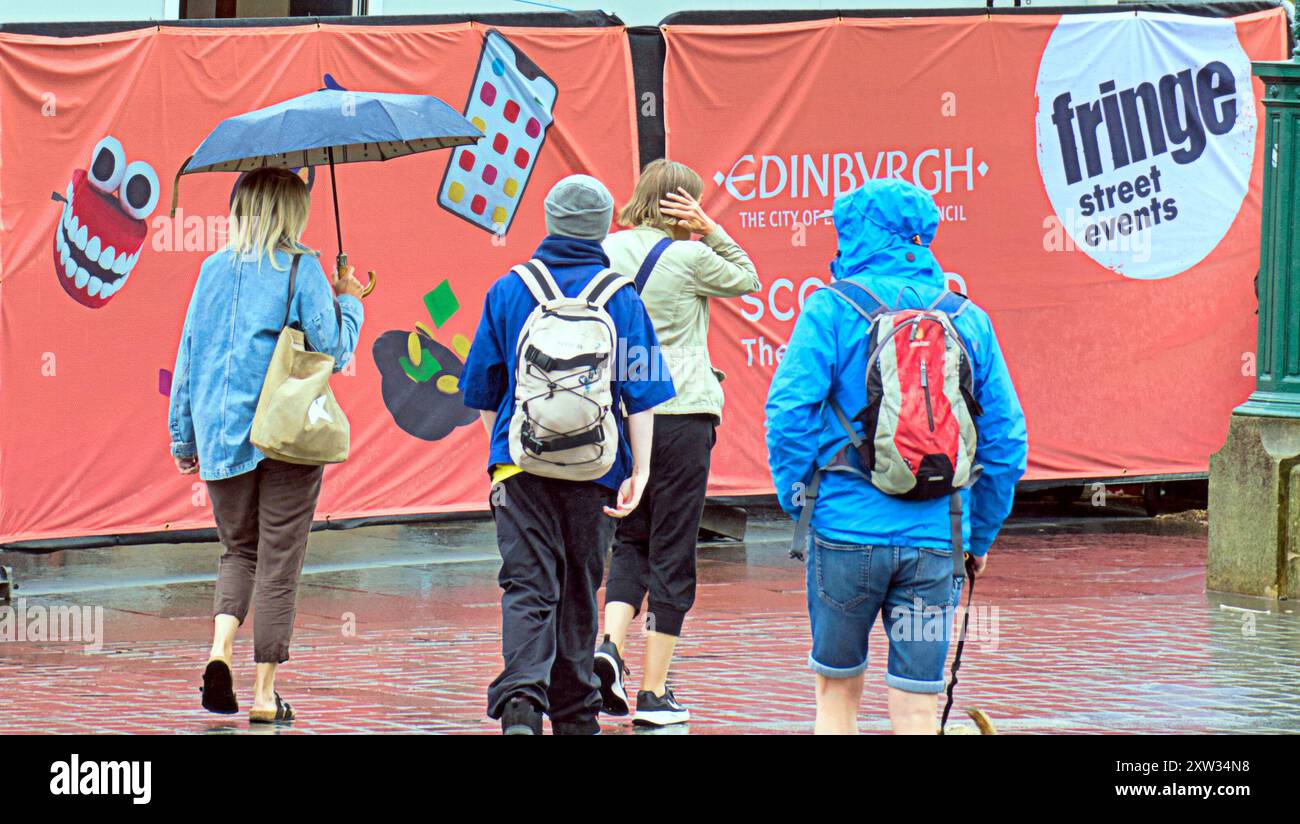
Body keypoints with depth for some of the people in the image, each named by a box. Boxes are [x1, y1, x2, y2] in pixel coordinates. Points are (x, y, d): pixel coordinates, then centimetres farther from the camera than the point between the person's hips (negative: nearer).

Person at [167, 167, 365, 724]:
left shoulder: (214, 271, 6)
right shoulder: (300, 270, -7)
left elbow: (189, 354, 8)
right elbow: (334, 351, -8)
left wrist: (183, 437, 16)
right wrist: (349, 302, 10)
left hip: (221, 433, 4)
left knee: (238, 549, 17)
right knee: (278, 561, 3)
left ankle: (220, 647, -8)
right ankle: (265, 691, 2)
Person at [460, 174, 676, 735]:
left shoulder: (507, 291, 5)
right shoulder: (621, 298, 2)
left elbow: (482, 389, 12)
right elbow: (641, 393, -5)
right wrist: (639, 471, -5)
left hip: (520, 462, 0)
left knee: (528, 586, -6)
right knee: (579, 589, 14)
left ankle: (521, 696, -29)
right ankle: (573, 714, 23)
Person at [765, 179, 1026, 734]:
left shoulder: (833, 309, -3)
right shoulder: (968, 319, 7)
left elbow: (790, 411, -12)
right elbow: (1005, 437, 8)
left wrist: (795, 497, 3)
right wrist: (980, 537, 18)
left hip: (848, 529, -2)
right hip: (936, 539, 2)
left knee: (836, 690, 14)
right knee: (916, 708, 3)